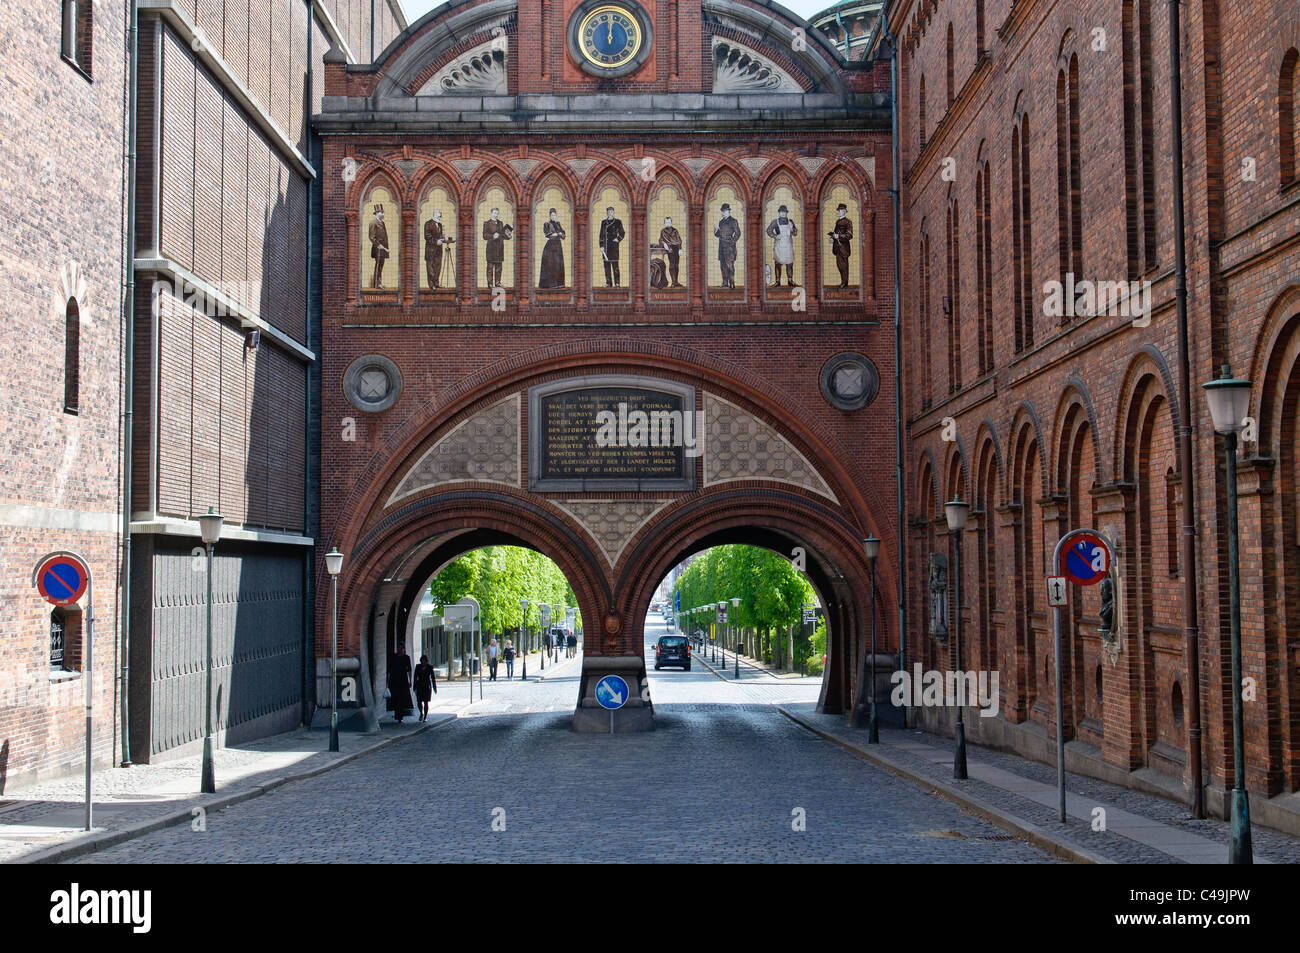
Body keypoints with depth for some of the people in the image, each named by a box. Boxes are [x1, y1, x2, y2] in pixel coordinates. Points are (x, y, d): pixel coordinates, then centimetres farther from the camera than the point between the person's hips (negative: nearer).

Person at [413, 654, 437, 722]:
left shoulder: (430, 667, -2)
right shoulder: (418, 667, 2)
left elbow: (433, 678, 3)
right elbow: (415, 677, 6)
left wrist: (435, 687, 3)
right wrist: (415, 687, 4)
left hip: (427, 686, -2)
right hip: (419, 686, 2)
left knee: (426, 702, -4)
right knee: (419, 701, -3)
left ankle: (425, 717, 6)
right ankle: (421, 713, 25)